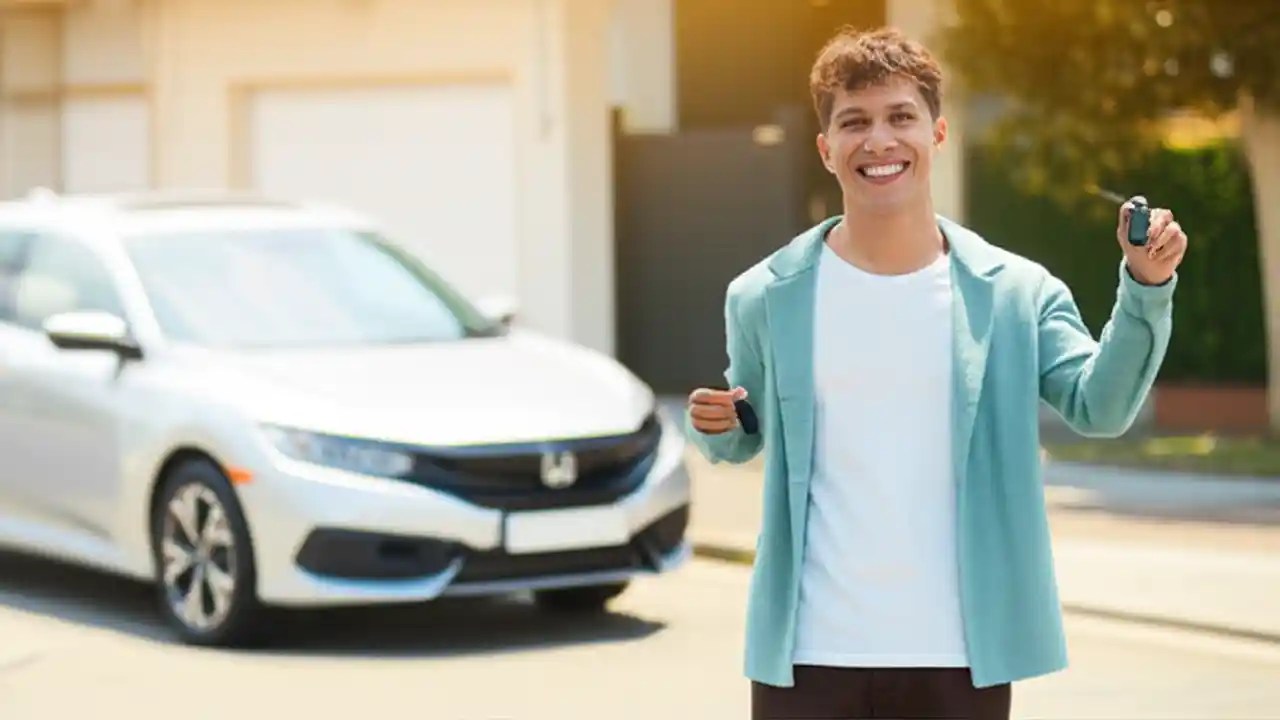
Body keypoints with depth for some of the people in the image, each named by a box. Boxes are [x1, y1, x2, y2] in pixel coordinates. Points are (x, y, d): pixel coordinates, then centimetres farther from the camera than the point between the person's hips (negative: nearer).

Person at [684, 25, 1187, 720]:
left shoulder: (1015, 294, 0)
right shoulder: (765, 298, 2)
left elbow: (1098, 406, -12)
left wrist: (1145, 291, -25)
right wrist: (714, 426, -7)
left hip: (961, 658, 0)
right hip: (808, 655, 0)